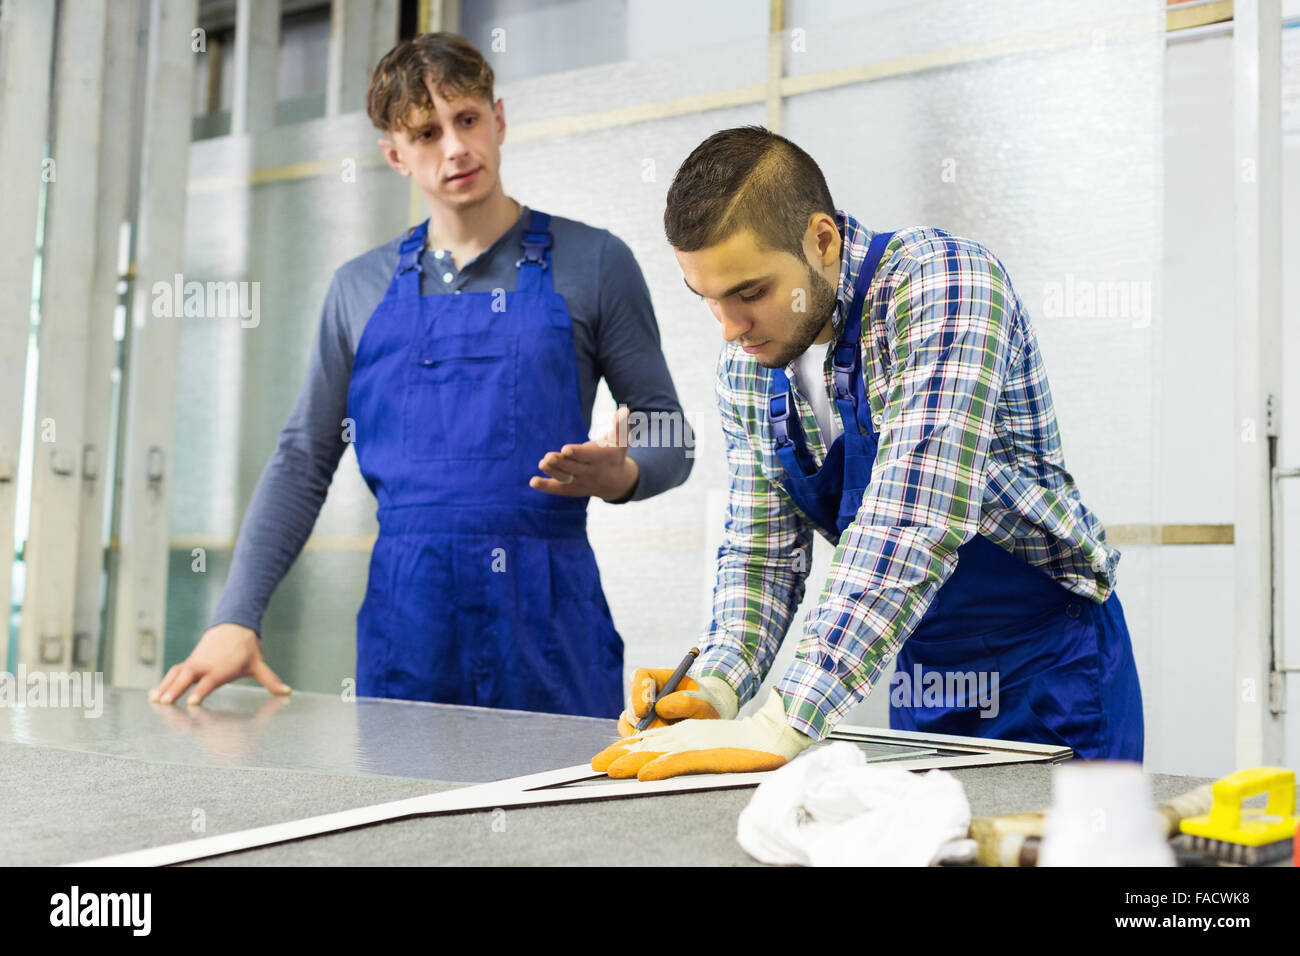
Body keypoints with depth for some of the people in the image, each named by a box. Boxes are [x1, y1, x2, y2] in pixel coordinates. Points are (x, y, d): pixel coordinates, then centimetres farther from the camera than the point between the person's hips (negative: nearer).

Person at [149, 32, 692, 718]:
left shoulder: (592, 262, 4)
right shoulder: (360, 288, 12)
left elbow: (670, 437, 6)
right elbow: (302, 462, 11)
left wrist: (621, 475, -17)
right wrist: (236, 617, 1)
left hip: (546, 608, -2)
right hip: (405, 610, 2)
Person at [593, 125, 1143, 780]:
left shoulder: (943, 281, -24)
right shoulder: (744, 367, -3)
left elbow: (914, 523, -35)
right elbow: (762, 547, 4)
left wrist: (781, 726, -38)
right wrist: (715, 689, -16)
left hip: (1049, 671, -5)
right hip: (921, 673, 6)